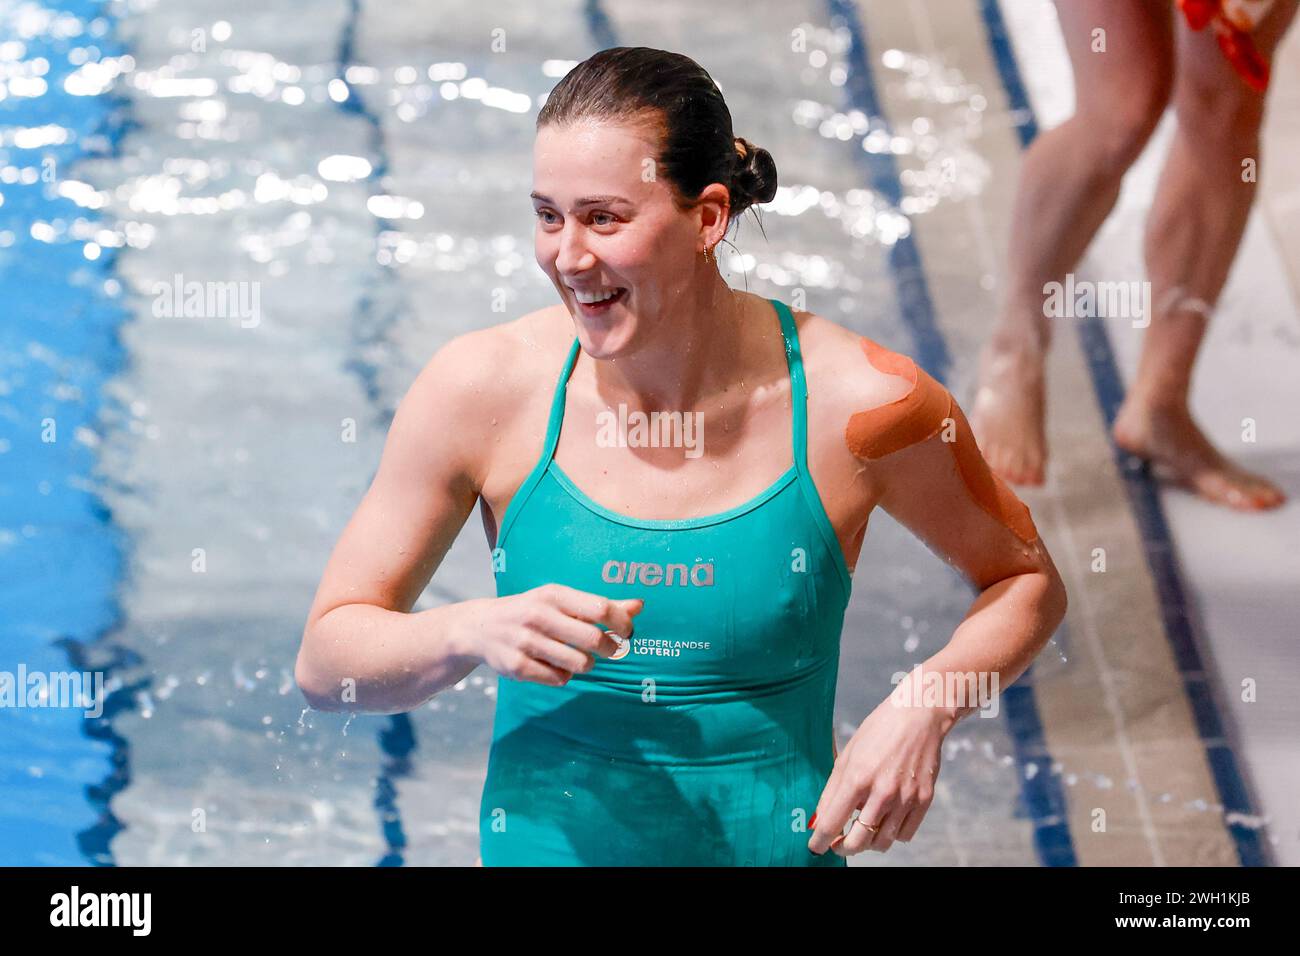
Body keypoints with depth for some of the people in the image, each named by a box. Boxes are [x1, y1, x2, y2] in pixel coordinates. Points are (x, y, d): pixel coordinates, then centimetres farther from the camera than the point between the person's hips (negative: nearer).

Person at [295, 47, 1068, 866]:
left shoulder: (855, 401, -14)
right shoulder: (482, 388, -11)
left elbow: (1027, 581, 4)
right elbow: (325, 660, -4)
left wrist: (925, 705, -15)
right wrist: (472, 634, -24)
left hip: (775, 847, -1)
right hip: (542, 845, 2)